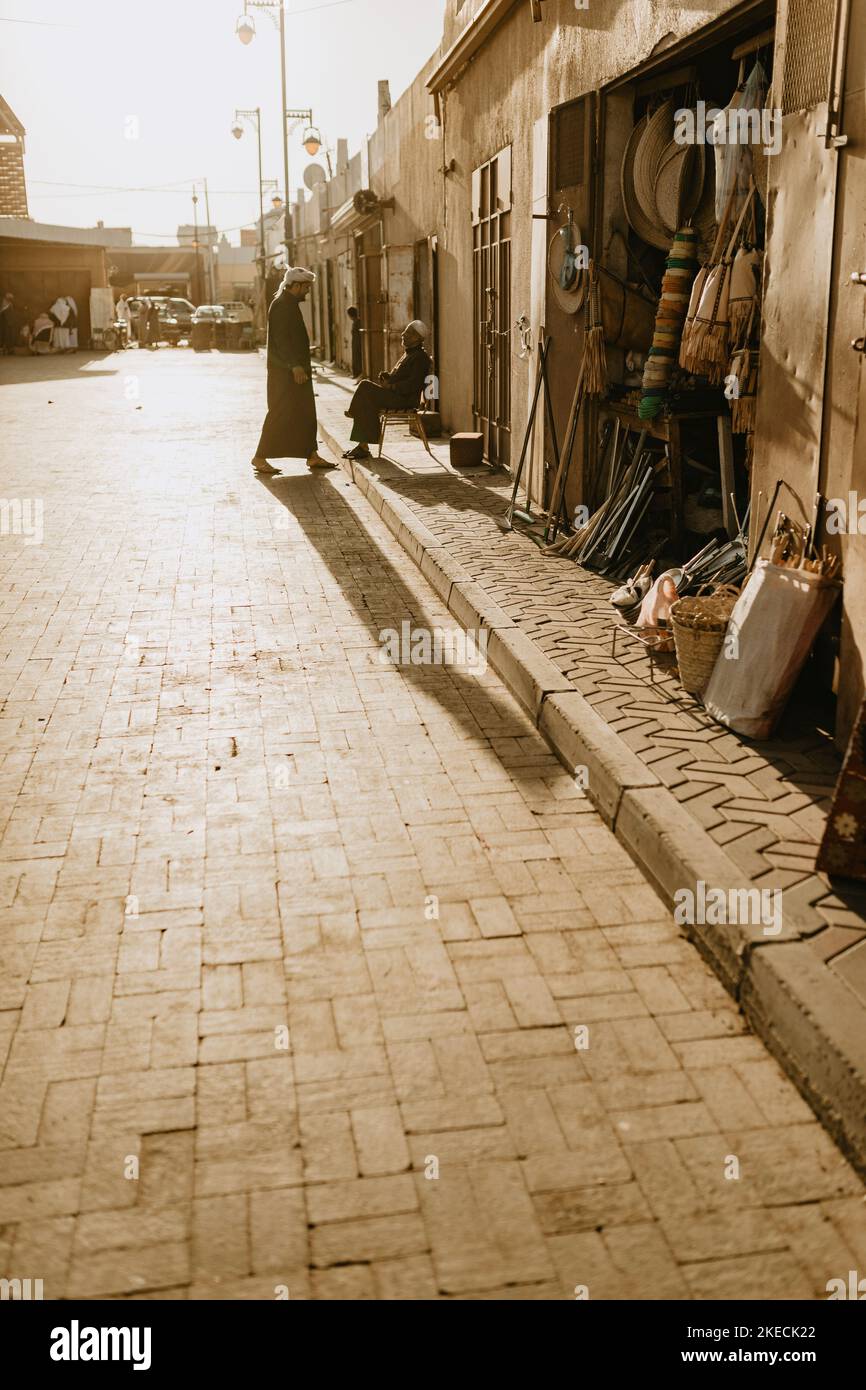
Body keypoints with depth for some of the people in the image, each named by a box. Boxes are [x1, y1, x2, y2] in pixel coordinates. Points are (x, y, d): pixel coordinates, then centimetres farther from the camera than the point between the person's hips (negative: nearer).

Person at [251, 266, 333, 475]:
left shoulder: (291, 304, 17)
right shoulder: (281, 305, -14)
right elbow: (281, 339, -21)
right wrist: (294, 365, -24)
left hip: (296, 368, 10)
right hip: (284, 371, -10)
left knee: (305, 413, 11)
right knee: (279, 414, -7)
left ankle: (312, 455, 17)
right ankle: (260, 457, -2)